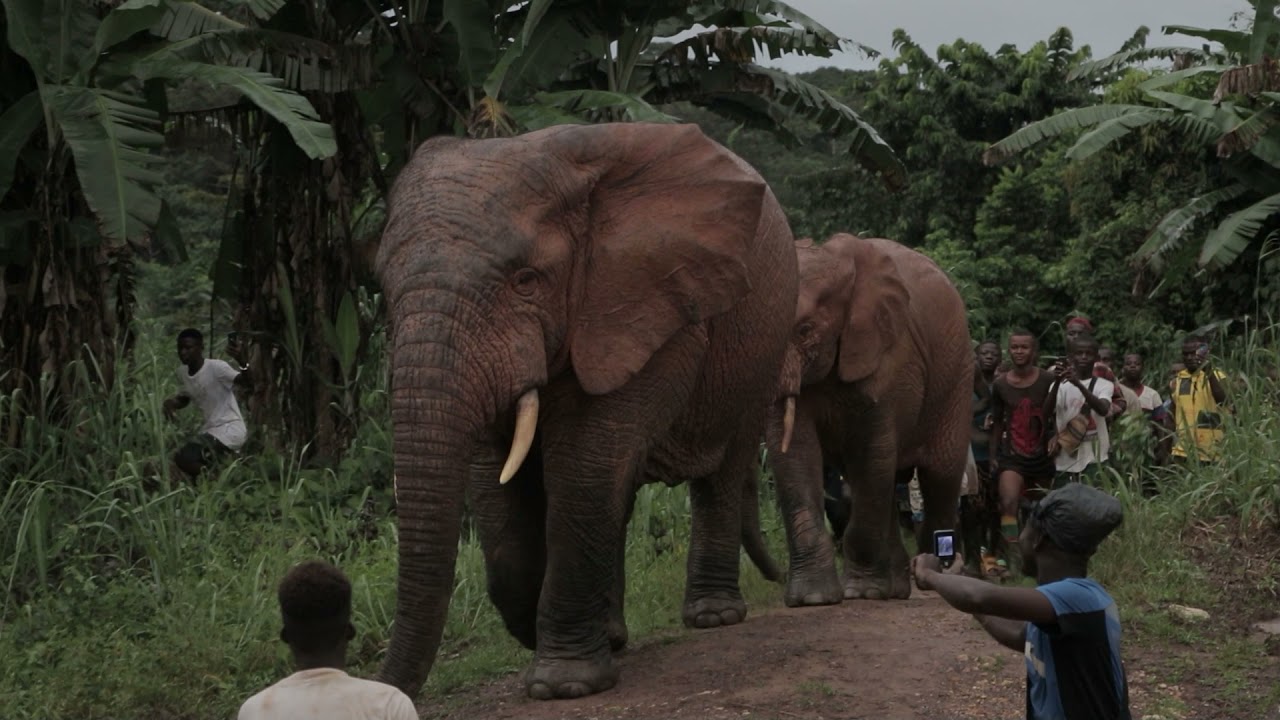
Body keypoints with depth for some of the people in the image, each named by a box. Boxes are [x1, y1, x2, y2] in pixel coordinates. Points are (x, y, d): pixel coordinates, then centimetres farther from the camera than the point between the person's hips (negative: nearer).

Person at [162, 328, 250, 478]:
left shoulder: (216, 367, -19)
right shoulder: (182, 372, 4)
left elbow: (247, 383, -33)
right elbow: (183, 399, 22)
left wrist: (242, 361, -53)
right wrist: (171, 402, -1)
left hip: (230, 430, -9)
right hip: (210, 430, 9)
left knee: (183, 458, -22)